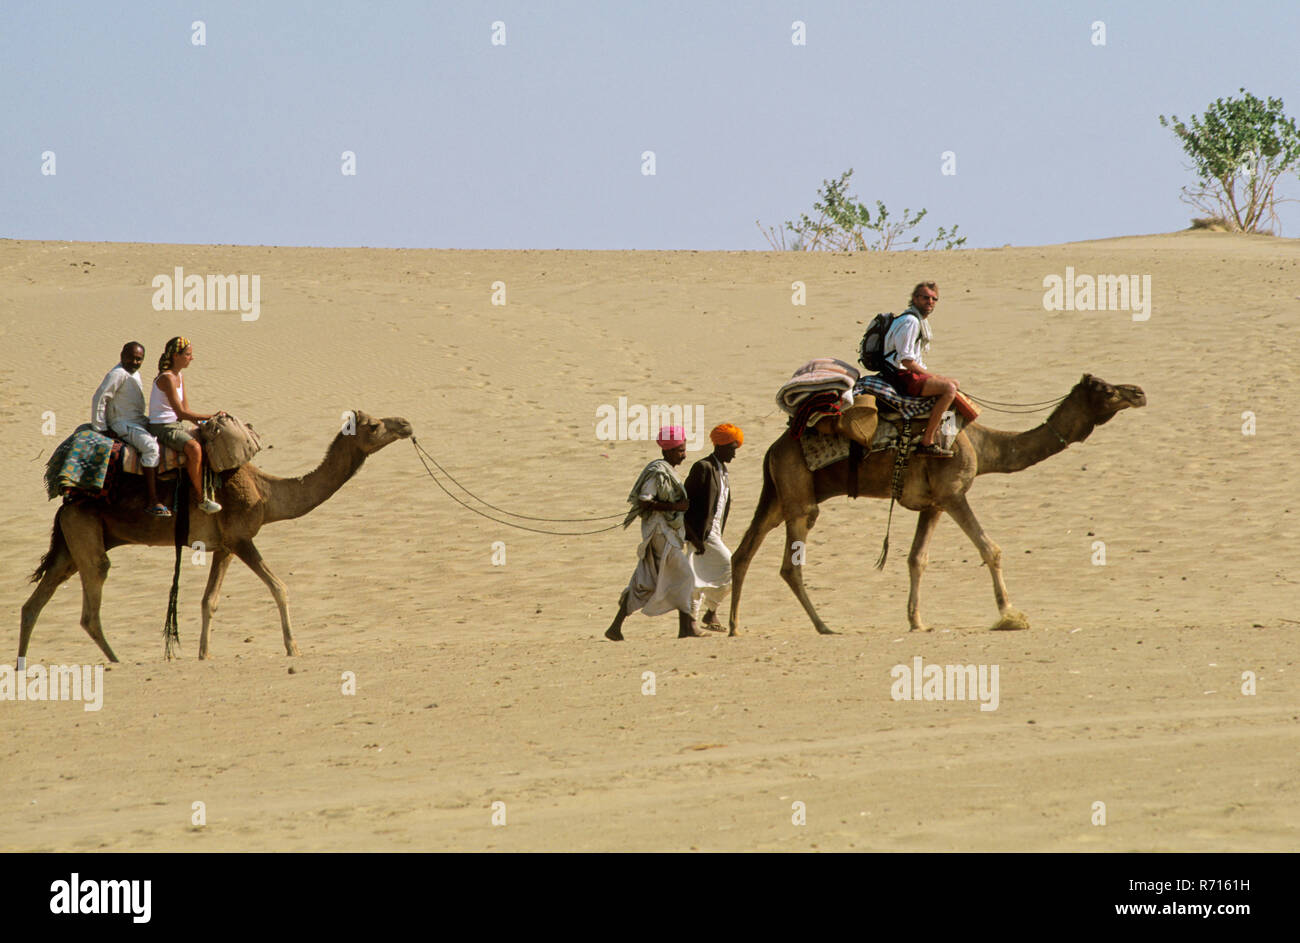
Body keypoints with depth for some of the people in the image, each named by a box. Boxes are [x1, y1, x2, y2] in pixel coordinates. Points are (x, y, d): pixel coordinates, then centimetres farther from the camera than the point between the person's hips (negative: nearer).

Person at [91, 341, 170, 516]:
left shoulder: (134, 373, 16)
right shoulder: (118, 374, -14)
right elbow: (99, 398, -17)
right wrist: (100, 428, -14)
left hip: (139, 421, 10)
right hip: (123, 425, -10)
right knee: (151, 447, -30)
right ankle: (153, 502, -34)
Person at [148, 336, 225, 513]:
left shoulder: (178, 377, 13)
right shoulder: (167, 378, -18)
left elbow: (186, 411, 14)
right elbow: (181, 413, -22)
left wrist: (205, 421, -2)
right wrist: (210, 416, -19)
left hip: (175, 426, 10)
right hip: (161, 427, -10)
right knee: (194, 448, -29)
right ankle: (200, 498, -24)